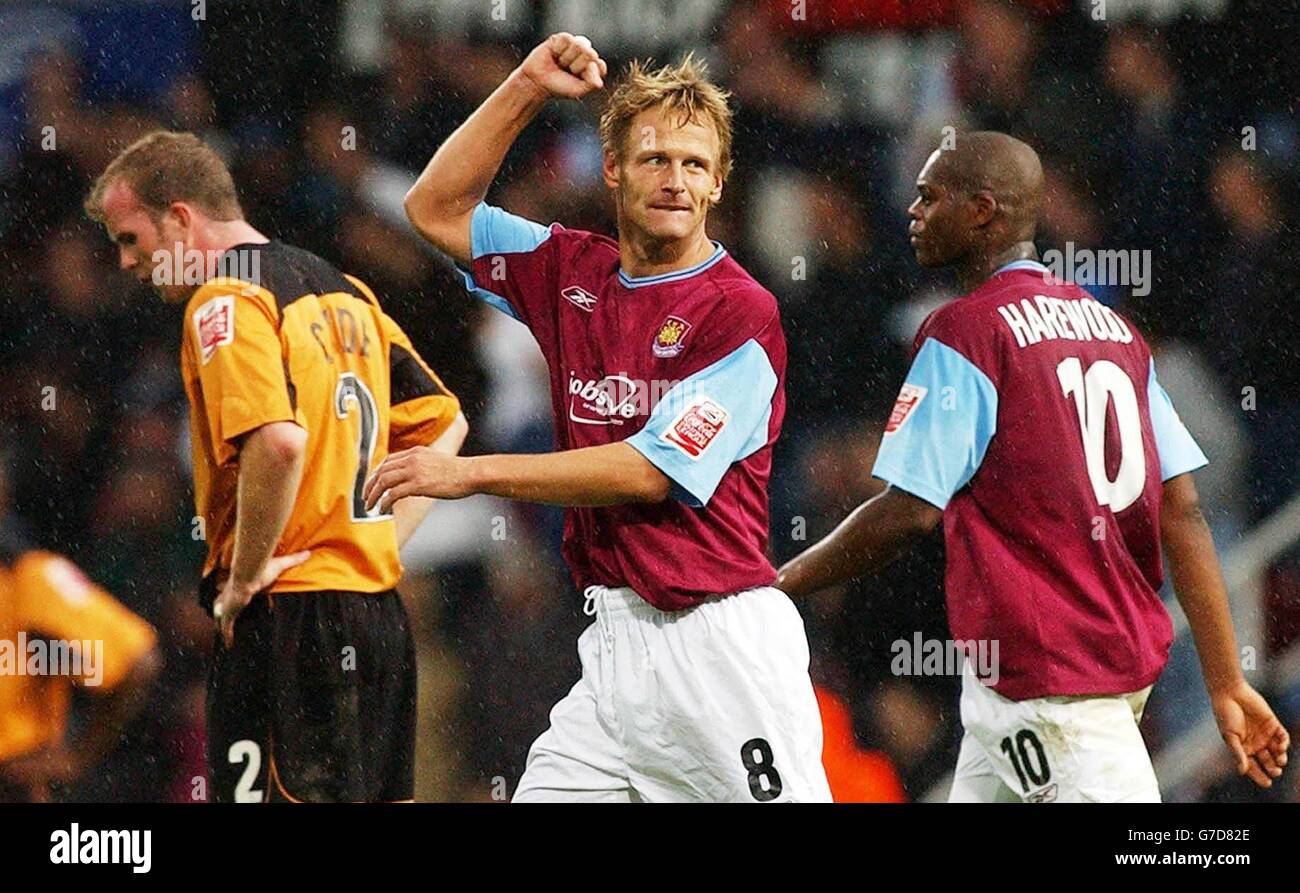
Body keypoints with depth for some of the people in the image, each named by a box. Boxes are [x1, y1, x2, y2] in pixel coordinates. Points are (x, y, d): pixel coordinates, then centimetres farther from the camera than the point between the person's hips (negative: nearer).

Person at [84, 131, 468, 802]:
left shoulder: (224, 301, -11)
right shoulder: (345, 293, 17)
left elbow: (279, 441, -27)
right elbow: (443, 423, 22)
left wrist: (246, 574, -16)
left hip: (286, 616, -9)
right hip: (377, 604, 9)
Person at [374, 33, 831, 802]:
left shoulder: (741, 312, -8)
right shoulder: (573, 272, 13)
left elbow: (651, 470, -13)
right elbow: (437, 209, 21)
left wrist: (470, 472, -11)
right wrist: (528, 89, 9)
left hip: (721, 644, -6)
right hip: (614, 645, 6)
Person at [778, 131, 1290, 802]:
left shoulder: (962, 332, -10)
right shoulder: (1111, 326, 13)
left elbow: (909, 513, -15)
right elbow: (1182, 508, 7)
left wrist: (782, 583, -1)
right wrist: (1227, 684, 5)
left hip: (1041, 673, -8)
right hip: (1127, 655, 8)